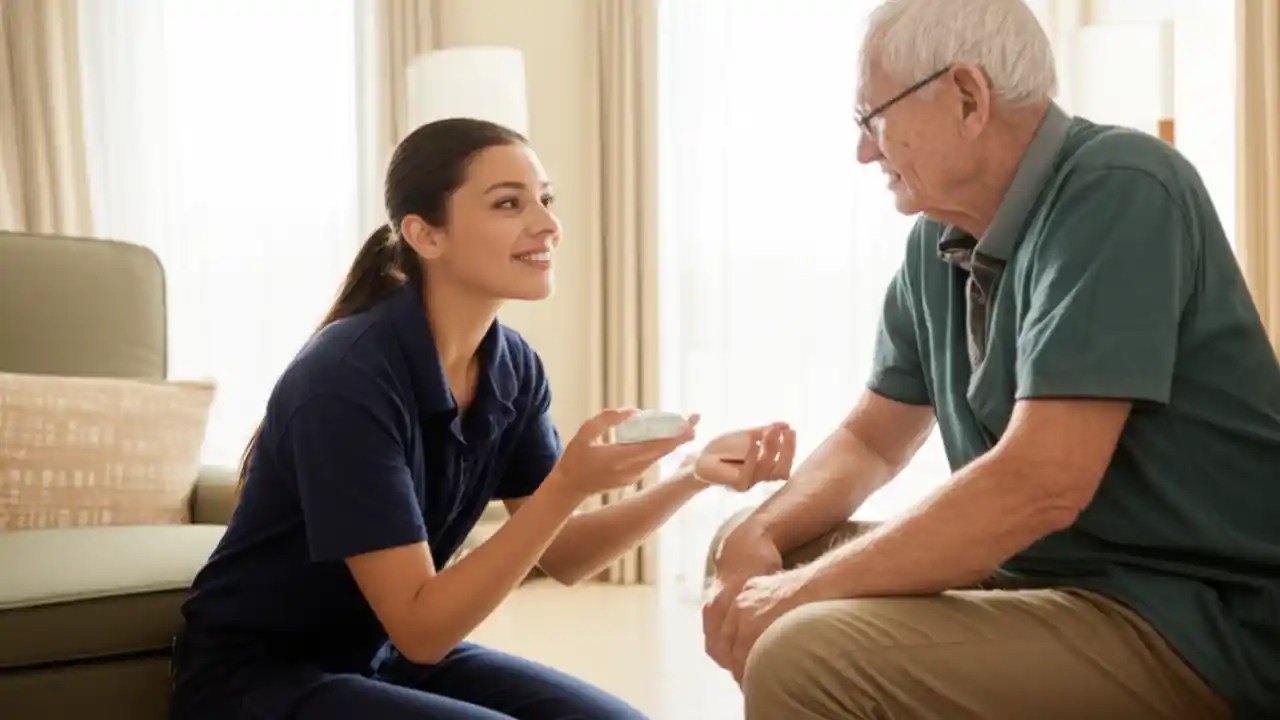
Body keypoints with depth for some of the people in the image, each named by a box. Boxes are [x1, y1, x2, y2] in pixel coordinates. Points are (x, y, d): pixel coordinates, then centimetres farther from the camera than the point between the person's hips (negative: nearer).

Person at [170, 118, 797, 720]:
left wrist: (693, 476, -15)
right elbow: (421, 628, -26)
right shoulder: (346, 379, -27)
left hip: (386, 655, 7)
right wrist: (569, 485, -35)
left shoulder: (511, 367, -5)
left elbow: (561, 557, 0)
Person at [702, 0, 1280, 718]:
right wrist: (757, 538, -5)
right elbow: (872, 439, 15)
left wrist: (805, 589, -20)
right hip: (1043, 573, 8)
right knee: (750, 554, 10)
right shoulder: (940, 240, 5)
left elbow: (1040, 484, -27)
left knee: (802, 658, -25)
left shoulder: (1115, 194, -19)